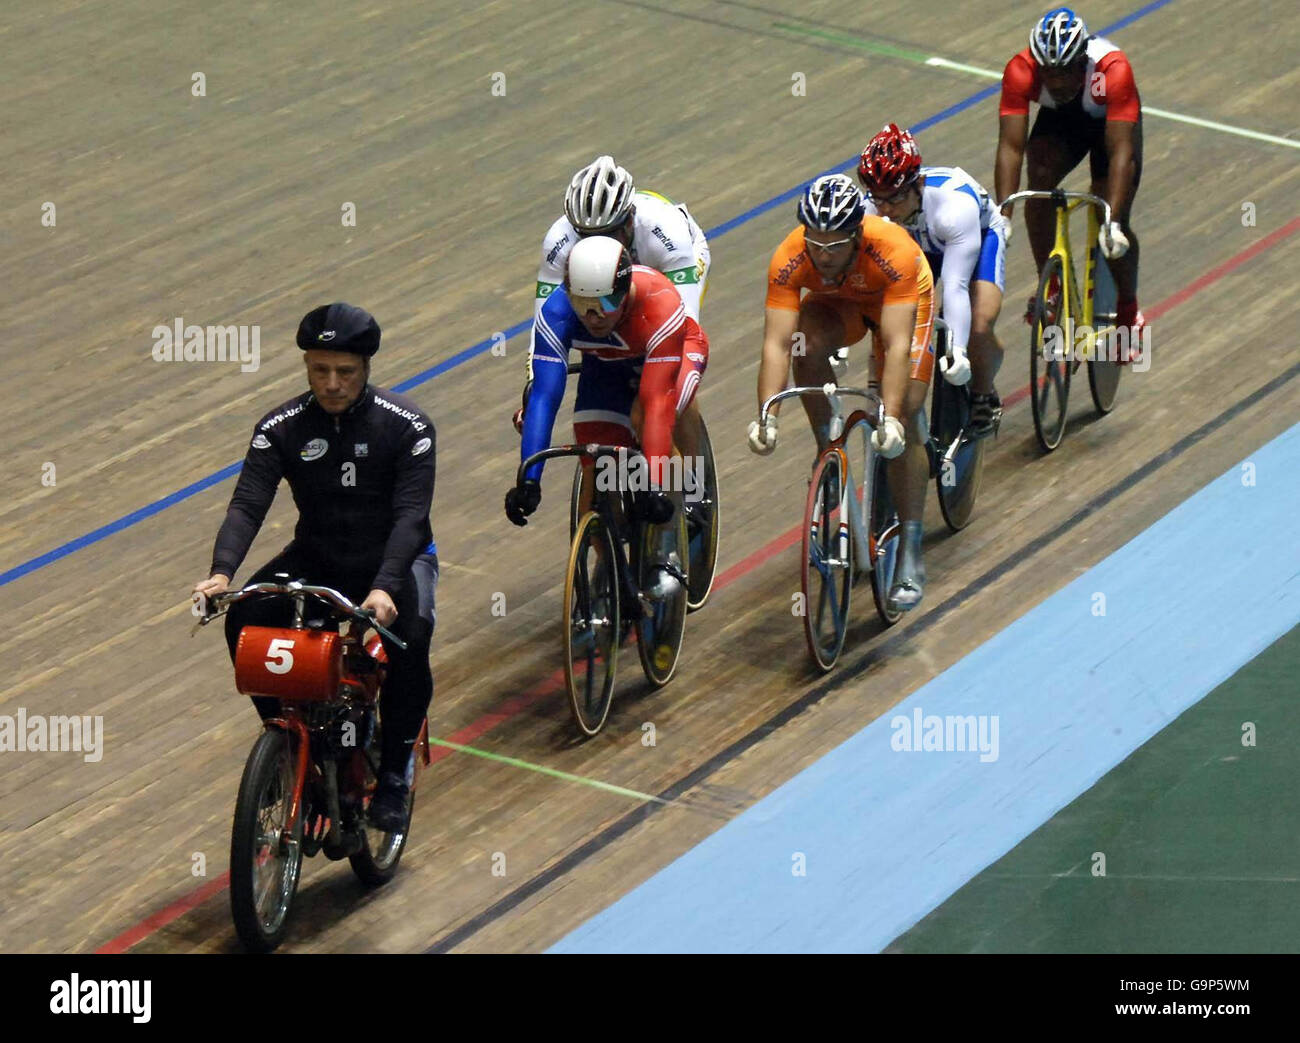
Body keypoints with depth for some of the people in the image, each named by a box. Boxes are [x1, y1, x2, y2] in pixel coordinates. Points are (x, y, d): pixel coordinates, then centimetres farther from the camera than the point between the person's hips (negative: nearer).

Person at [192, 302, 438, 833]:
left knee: (410, 630, -34)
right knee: (244, 620, -24)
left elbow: (410, 514, -24)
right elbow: (247, 504, -16)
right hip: (316, 557, 3)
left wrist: (384, 586, -41)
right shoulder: (282, 427, -8)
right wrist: (222, 571, -36)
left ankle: (394, 769, -15)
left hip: (396, 557, -3)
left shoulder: (405, 425, -16)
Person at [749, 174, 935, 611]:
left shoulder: (894, 253, -41)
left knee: (904, 422, -14)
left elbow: (897, 345, -46)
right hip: (836, 303, 2)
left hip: (901, 300, -2)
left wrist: (891, 418, -56)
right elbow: (776, 344, -37)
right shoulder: (789, 260, -34)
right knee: (807, 349, -32)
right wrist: (767, 417, -49)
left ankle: (911, 554, -6)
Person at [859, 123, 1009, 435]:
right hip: (913, 244, 3)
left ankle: (983, 396, 5)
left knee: (978, 328, -25)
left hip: (979, 235, -3)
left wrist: (956, 351, -58)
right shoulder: (869, 210, -32)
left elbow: (955, 286, -48)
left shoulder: (954, 205, -44)